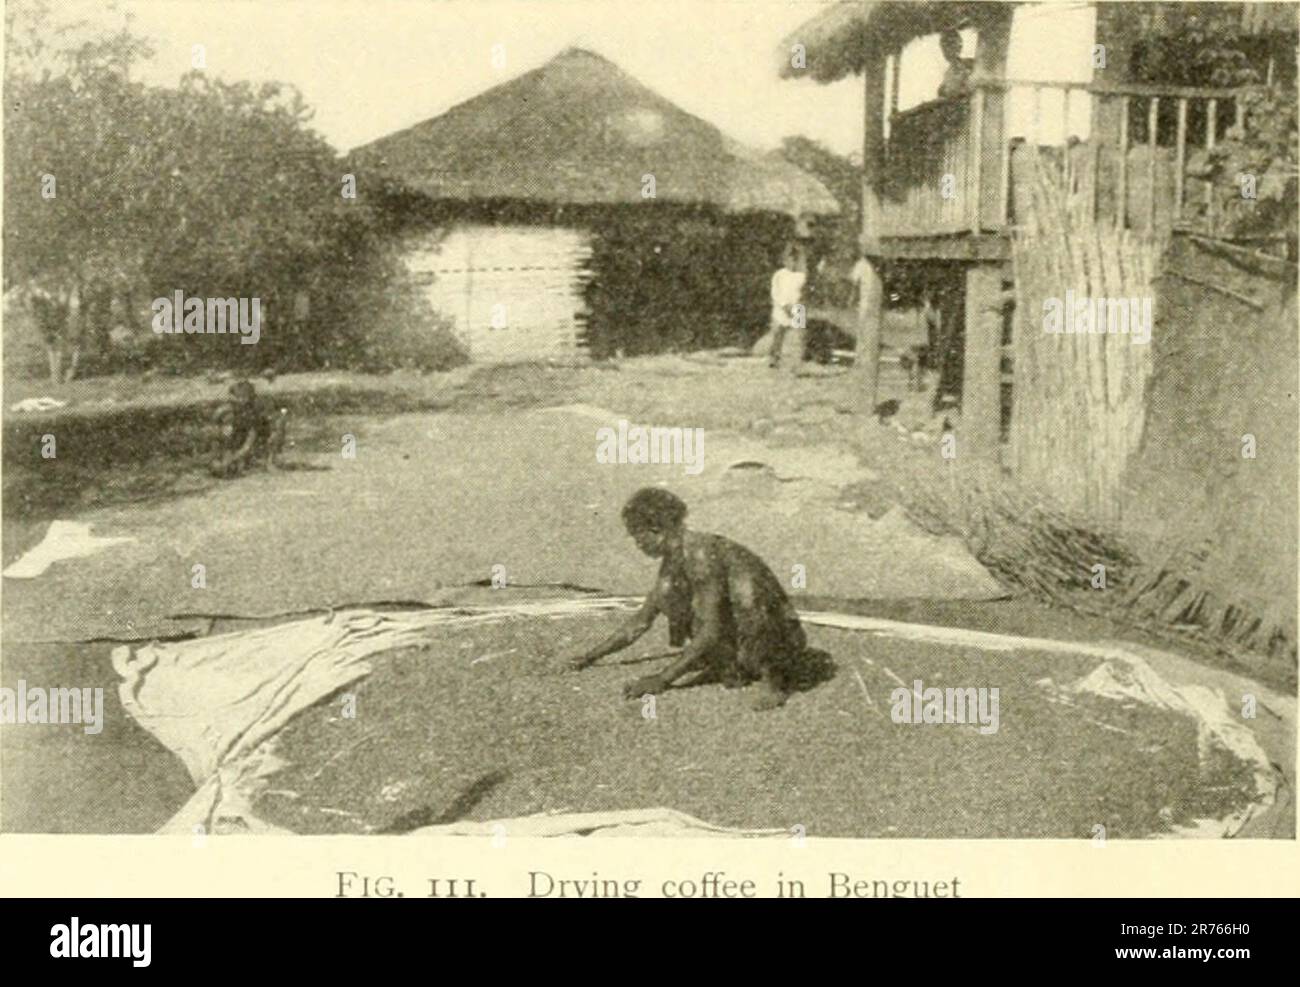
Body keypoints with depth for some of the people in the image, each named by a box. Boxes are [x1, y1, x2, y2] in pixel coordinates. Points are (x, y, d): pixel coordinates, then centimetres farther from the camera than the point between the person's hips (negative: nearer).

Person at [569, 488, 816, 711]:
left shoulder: (701, 554, -24)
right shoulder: (672, 562, 5)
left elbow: (710, 632, -27)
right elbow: (640, 623, 16)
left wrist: (664, 679, -25)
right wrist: (591, 657, 15)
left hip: (776, 635, -9)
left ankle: (775, 677, -20)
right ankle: (729, 669, 5)